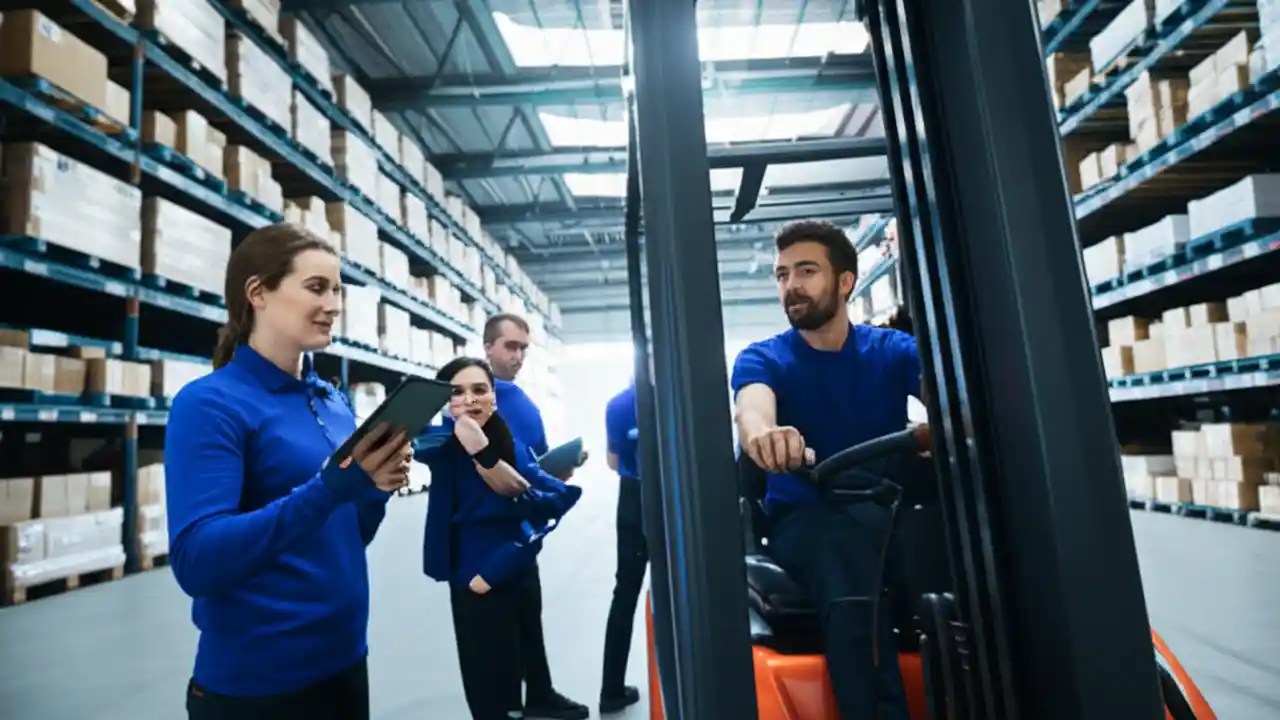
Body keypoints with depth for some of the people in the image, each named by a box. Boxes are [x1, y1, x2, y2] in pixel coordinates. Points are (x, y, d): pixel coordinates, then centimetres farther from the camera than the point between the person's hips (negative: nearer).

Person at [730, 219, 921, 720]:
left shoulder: (893, 350, 5)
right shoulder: (762, 358, 0)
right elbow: (751, 406, -23)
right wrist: (761, 431, -50)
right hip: (805, 518, -2)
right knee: (848, 551, -35)